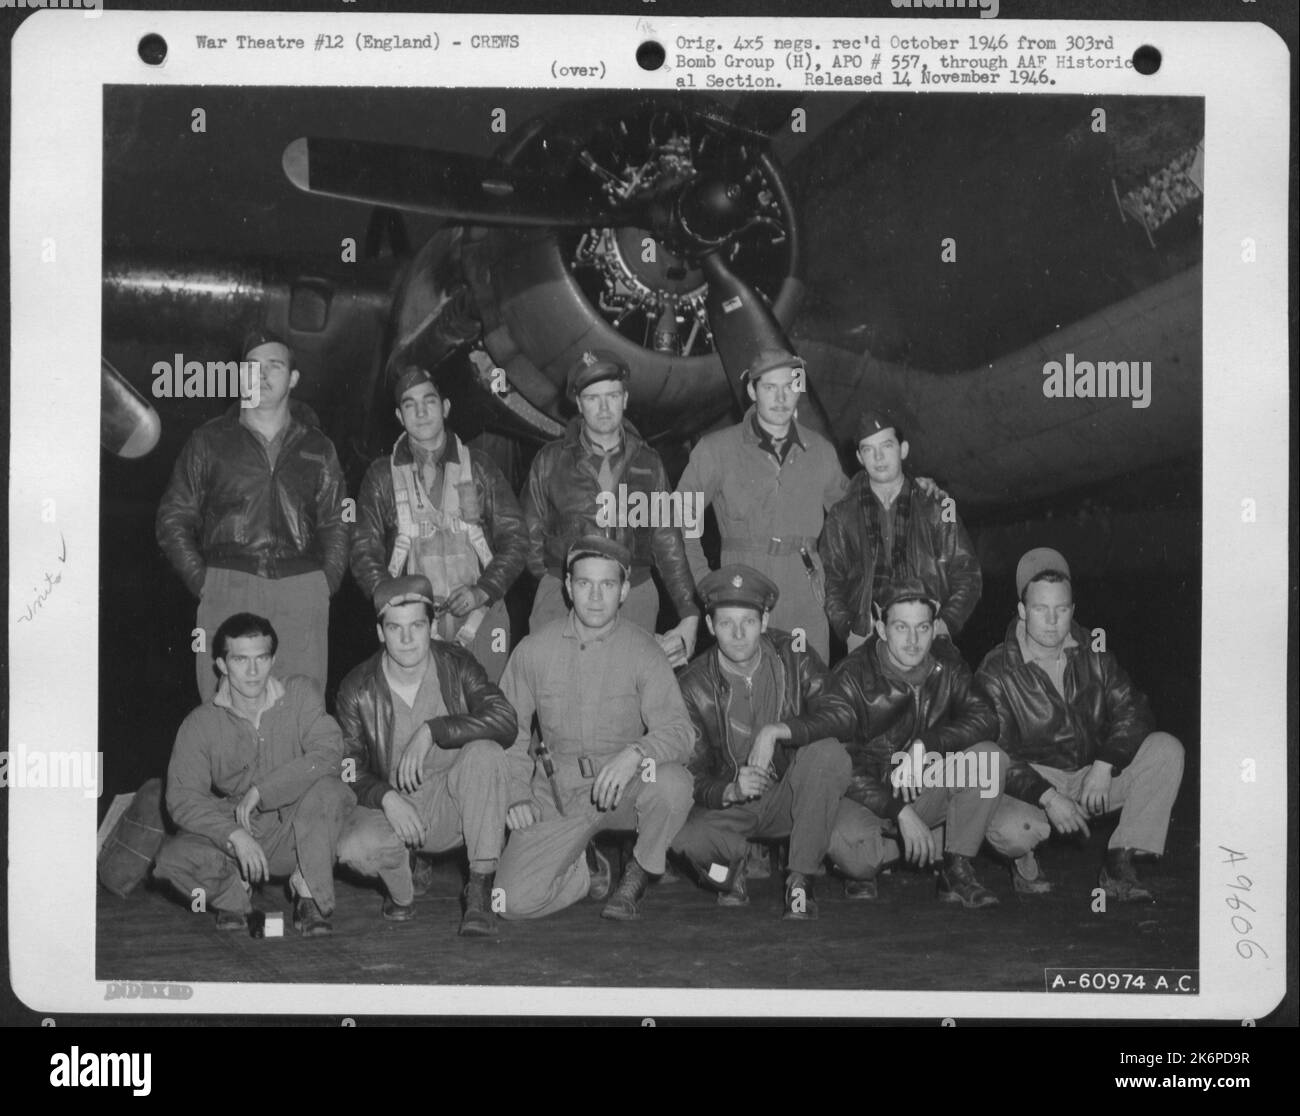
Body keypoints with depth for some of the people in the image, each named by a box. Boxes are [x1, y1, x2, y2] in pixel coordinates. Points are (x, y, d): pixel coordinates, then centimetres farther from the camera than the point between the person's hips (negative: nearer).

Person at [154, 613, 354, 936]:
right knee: (174, 858, -27)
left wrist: (260, 791, -24)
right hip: (232, 839, 1)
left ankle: (309, 898, -14)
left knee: (328, 790, -31)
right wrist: (235, 834, -29)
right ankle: (234, 895, 5)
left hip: (293, 833, -1)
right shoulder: (199, 724, -6)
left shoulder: (301, 693, -6)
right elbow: (183, 799, -13)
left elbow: (329, 753, -20)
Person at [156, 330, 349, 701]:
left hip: (302, 591, 1)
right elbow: (172, 520, 13)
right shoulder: (209, 441, 13)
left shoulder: (317, 448, 18)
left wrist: (327, 582, 6)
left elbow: (335, 526, 20)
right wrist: (200, 579, 1)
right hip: (226, 589, -1)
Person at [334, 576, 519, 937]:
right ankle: (401, 893, 5)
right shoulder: (358, 689, -6)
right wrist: (386, 797, -25)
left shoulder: (456, 665, -8)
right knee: (354, 849, -32)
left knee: (485, 752, -31)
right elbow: (348, 770, -5)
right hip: (392, 805, 0)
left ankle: (480, 890, -22)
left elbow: (505, 721, -24)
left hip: (454, 806, 0)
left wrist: (431, 731, -30)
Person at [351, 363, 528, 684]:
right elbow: (364, 553, 8)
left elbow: (514, 538, 9)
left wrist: (483, 591, -6)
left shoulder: (478, 467, 10)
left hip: (479, 616, 0)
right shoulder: (382, 475, 10)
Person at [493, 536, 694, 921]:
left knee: (672, 782, -35)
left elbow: (677, 731, -16)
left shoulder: (642, 650, -7)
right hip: (556, 794, 1)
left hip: (623, 788, -1)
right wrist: (516, 795, -4)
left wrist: (635, 754, -36)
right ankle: (585, 871, 18)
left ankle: (638, 875, -4)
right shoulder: (534, 649, -1)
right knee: (515, 900, -17)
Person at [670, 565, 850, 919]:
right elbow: (692, 776, -8)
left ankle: (801, 880, -18)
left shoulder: (795, 657, -6)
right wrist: (730, 791, -30)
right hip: (727, 806, -1)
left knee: (829, 753, -30)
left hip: (789, 796, 1)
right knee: (685, 836, -34)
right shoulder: (693, 686, -8)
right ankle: (730, 871, 4)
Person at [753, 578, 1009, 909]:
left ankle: (958, 870, -9)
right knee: (846, 842, -37)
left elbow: (984, 718, -15)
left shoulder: (945, 665, -3)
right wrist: (901, 813, -32)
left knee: (989, 757, -21)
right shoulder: (854, 677, -16)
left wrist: (925, 746, -30)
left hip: (926, 792, 4)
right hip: (867, 797, -4)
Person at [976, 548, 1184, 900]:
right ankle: (1023, 858, 3)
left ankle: (1119, 866, -14)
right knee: (1005, 828, -38)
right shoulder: (997, 671, -9)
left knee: (1166, 749, -18)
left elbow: (1133, 711, -3)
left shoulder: (1093, 653, 3)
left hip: (1094, 780, 5)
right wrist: (1048, 797, -27)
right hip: (1030, 783, -4)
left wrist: (1104, 766, -20)